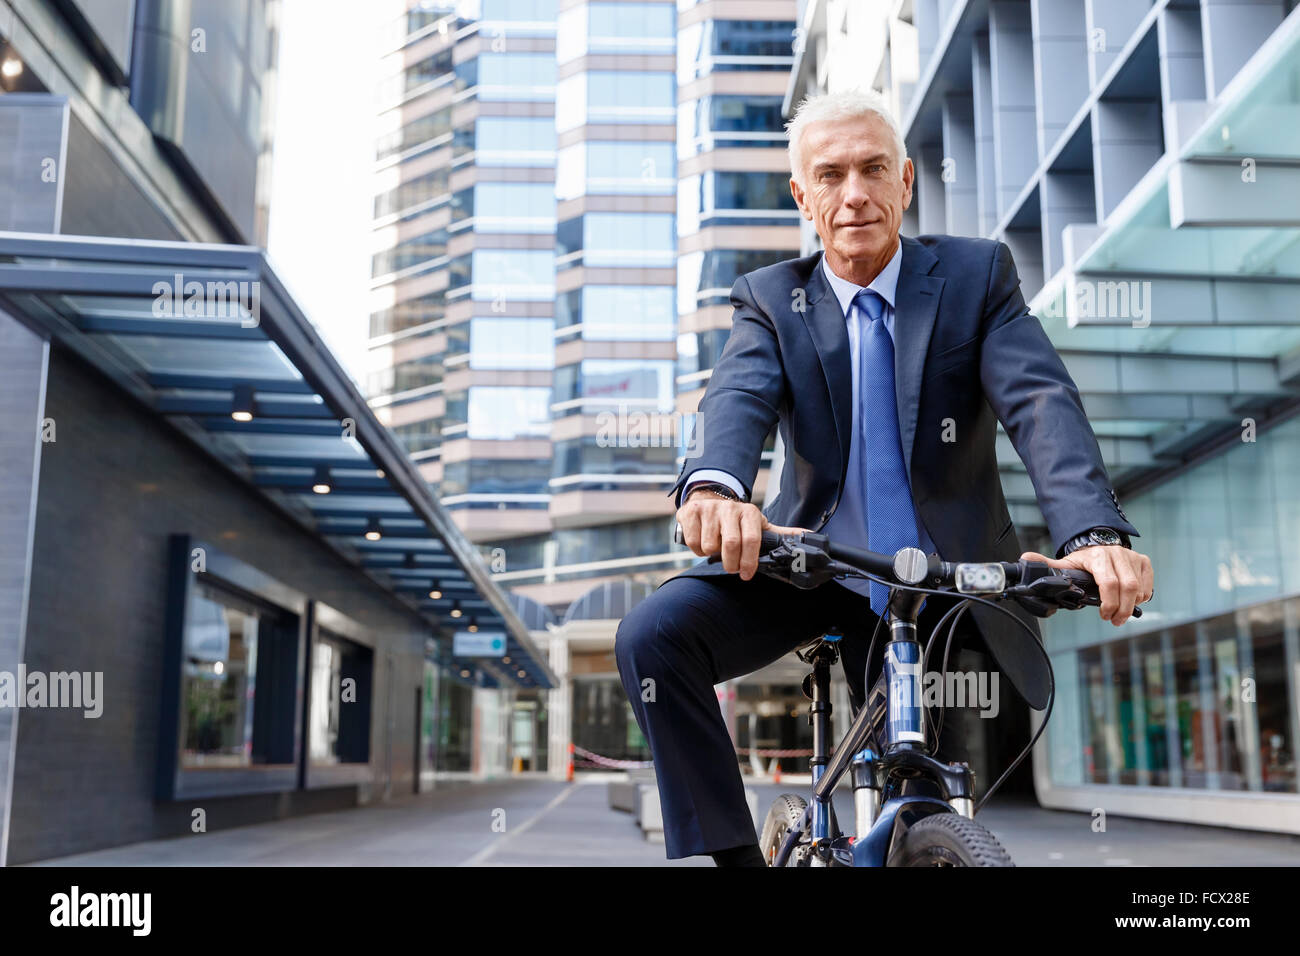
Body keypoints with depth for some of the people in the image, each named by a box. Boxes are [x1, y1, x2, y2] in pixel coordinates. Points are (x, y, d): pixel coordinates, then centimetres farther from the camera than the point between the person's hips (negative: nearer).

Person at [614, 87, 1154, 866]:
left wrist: (1097, 531, -41)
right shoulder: (770, 299, -1)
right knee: (653, 636, -26)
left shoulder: (978, 275, -3)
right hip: (813, 563, 0)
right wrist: (716, 486, -48)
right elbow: (738, 396, -23)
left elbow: (1043, 402, -20)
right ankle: (733, 853, -15)